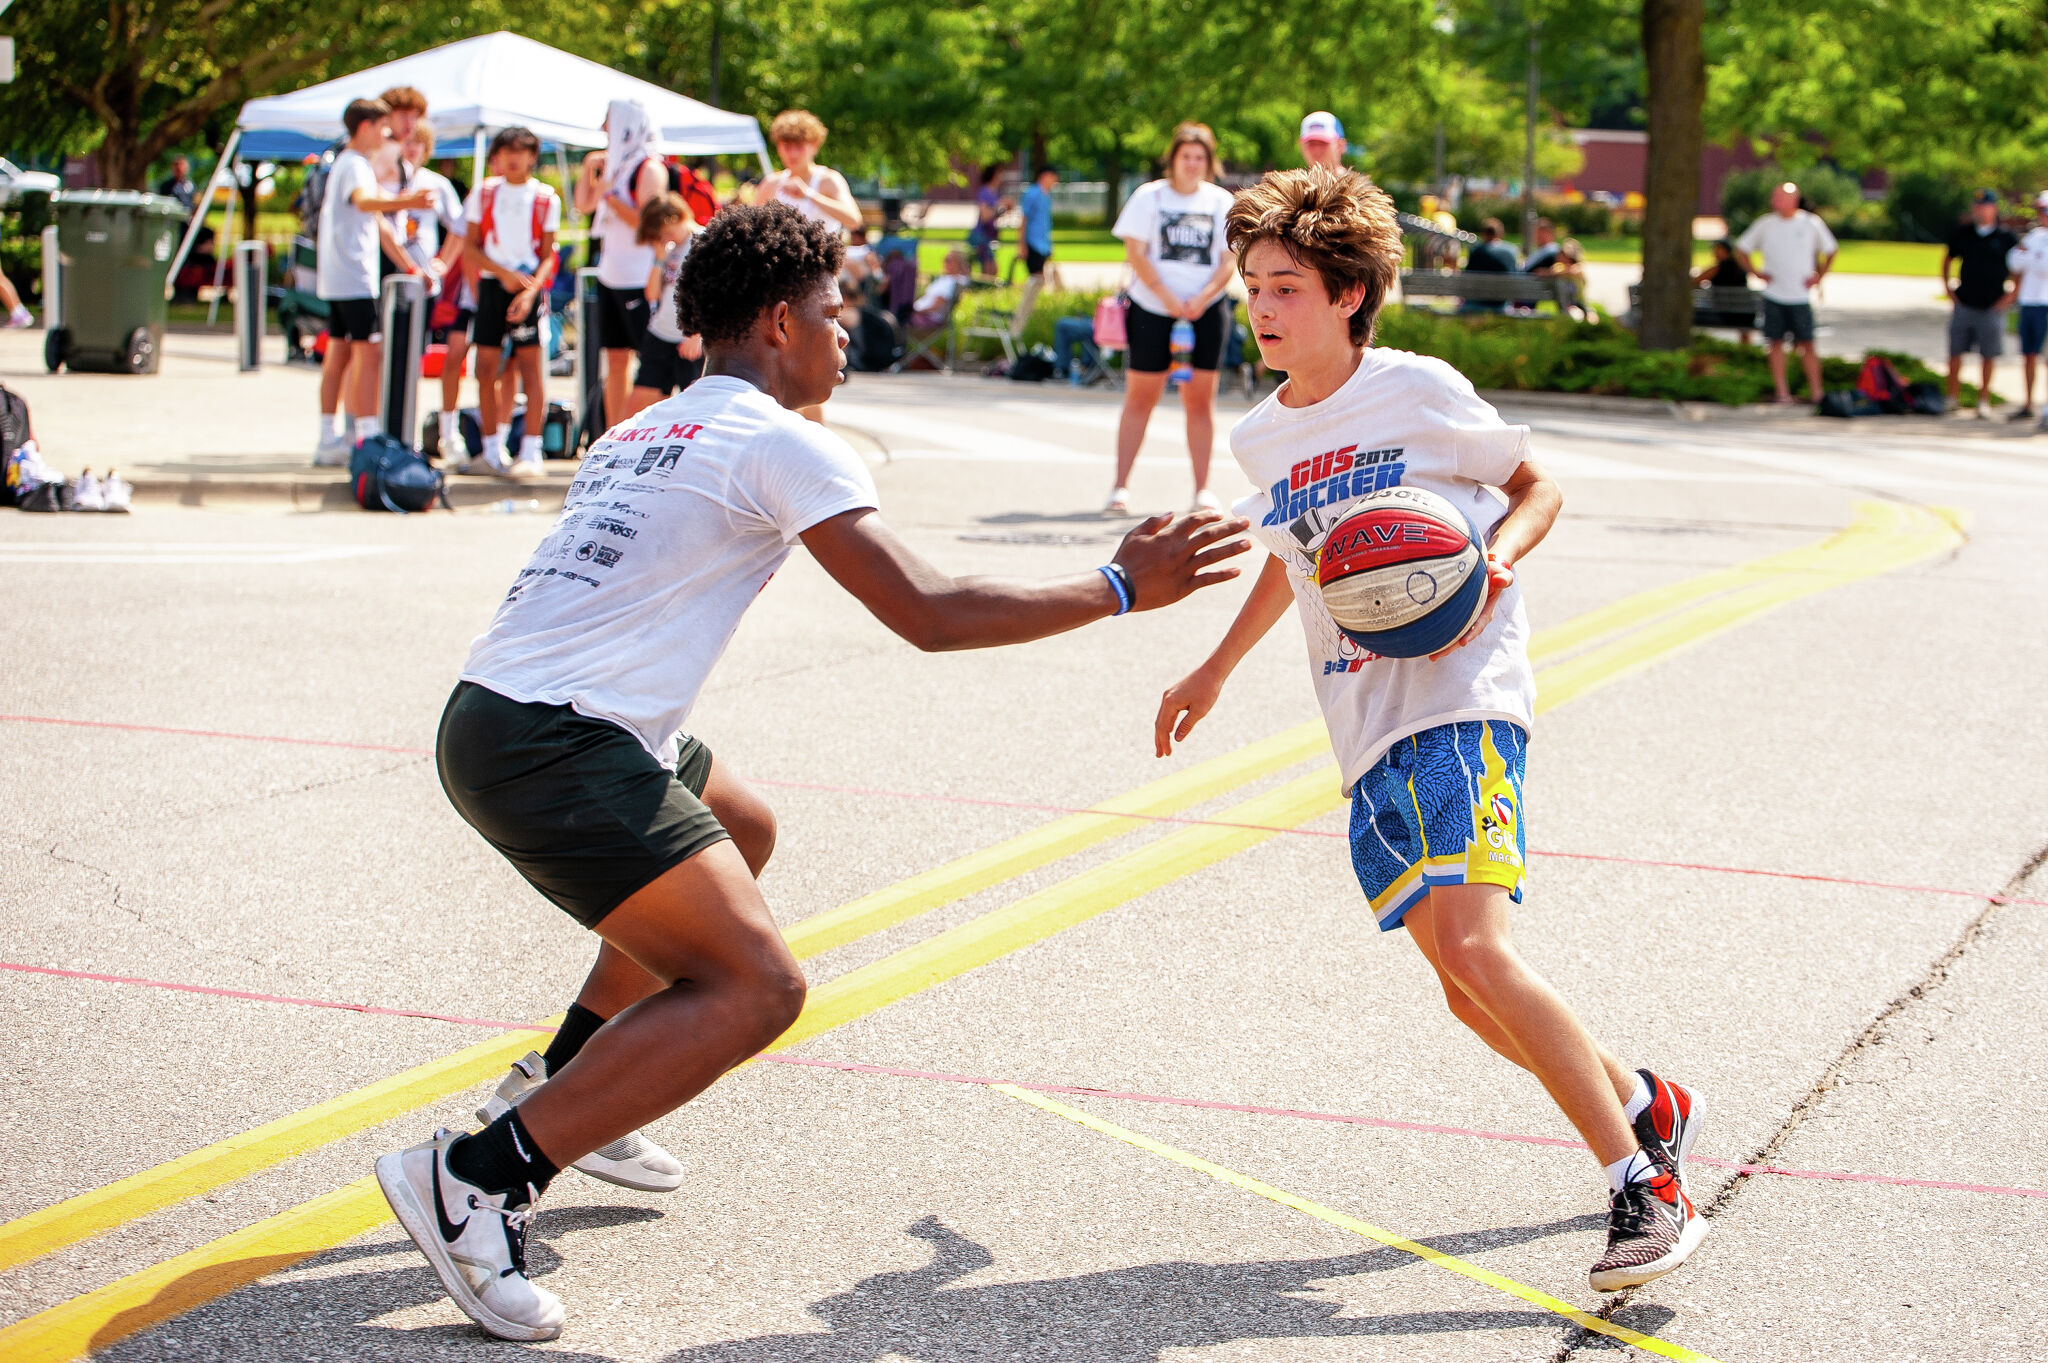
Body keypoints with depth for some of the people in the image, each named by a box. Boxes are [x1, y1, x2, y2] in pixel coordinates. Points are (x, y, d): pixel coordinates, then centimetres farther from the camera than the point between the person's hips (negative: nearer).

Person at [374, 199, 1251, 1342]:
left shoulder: (642, 433, 22)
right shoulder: (783, 443, -5)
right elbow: (927, 612, -11)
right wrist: (1120, 589, -3)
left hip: (492, 718, 10)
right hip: (551, 745, -10)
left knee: (742, 833, 31)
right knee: (756, 987, -14)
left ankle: (564, 1083, 32)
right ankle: (477, 1178, -16)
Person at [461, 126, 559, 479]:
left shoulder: (546, 199, 2)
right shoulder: (484, 193, 8)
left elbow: (548, 255, 1)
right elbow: (470, 247, 6)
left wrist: (530, 291, -14)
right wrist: (505, 273, -8)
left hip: (528, 287, -3)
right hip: (491, 283, 3)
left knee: (530, 365, -8)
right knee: (486, 368, 2)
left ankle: (531, 453, -9)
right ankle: (493, 452, 11)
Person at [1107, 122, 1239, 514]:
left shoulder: (1222, 202, 9)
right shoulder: (1149, 197, 4)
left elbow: (1229, 260, 5)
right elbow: (1135, 253, -4)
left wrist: (1203, 298, -12)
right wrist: (1169, 298, -13)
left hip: (1206, 309, 1)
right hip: (1152, 307, -1)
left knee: (1200, 397, 0)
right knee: (1140, 396, 0)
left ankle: (1202, 488, 5)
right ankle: (1120, 486, 4)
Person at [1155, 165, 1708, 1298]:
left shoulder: (1419, 391, -4)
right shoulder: (1260, 437, 14)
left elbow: (1538, 489, 6)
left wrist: (1496, 555, -13)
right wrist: (1215, 672, 34)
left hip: (1460, 694, -6)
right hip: (1365, 733, 6)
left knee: (1472, 949, -23)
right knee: (1469, 991, 1)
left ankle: (1644, 1186, -15)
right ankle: (1644, 1105, 24)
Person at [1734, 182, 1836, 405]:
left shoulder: (1811, 224, 2)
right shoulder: (1765, 225, 4)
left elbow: (1830, 250, 15)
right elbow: (1740, 250, 13)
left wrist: (1819, 276, 5)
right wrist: (1757, 273, 3)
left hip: (1800, 295, -2)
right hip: (1774, 294, 2)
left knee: (1806, 344, -2)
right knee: (1776, 343, 1)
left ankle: (1816, 392, 3)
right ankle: (1782, 392, 5)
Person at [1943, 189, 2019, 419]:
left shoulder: (2006, 238, -2)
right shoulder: (1963, 234, 7)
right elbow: (1947, 259, 22)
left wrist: (2010, 295, -3)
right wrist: (1948, 287, 12)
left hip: (1992, 307, -3)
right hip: (1964, 304, 3)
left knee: (1988, 356, 2)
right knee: (1955, 352, 3)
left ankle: (1983, 402, 10)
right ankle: (1952, 399, 11)